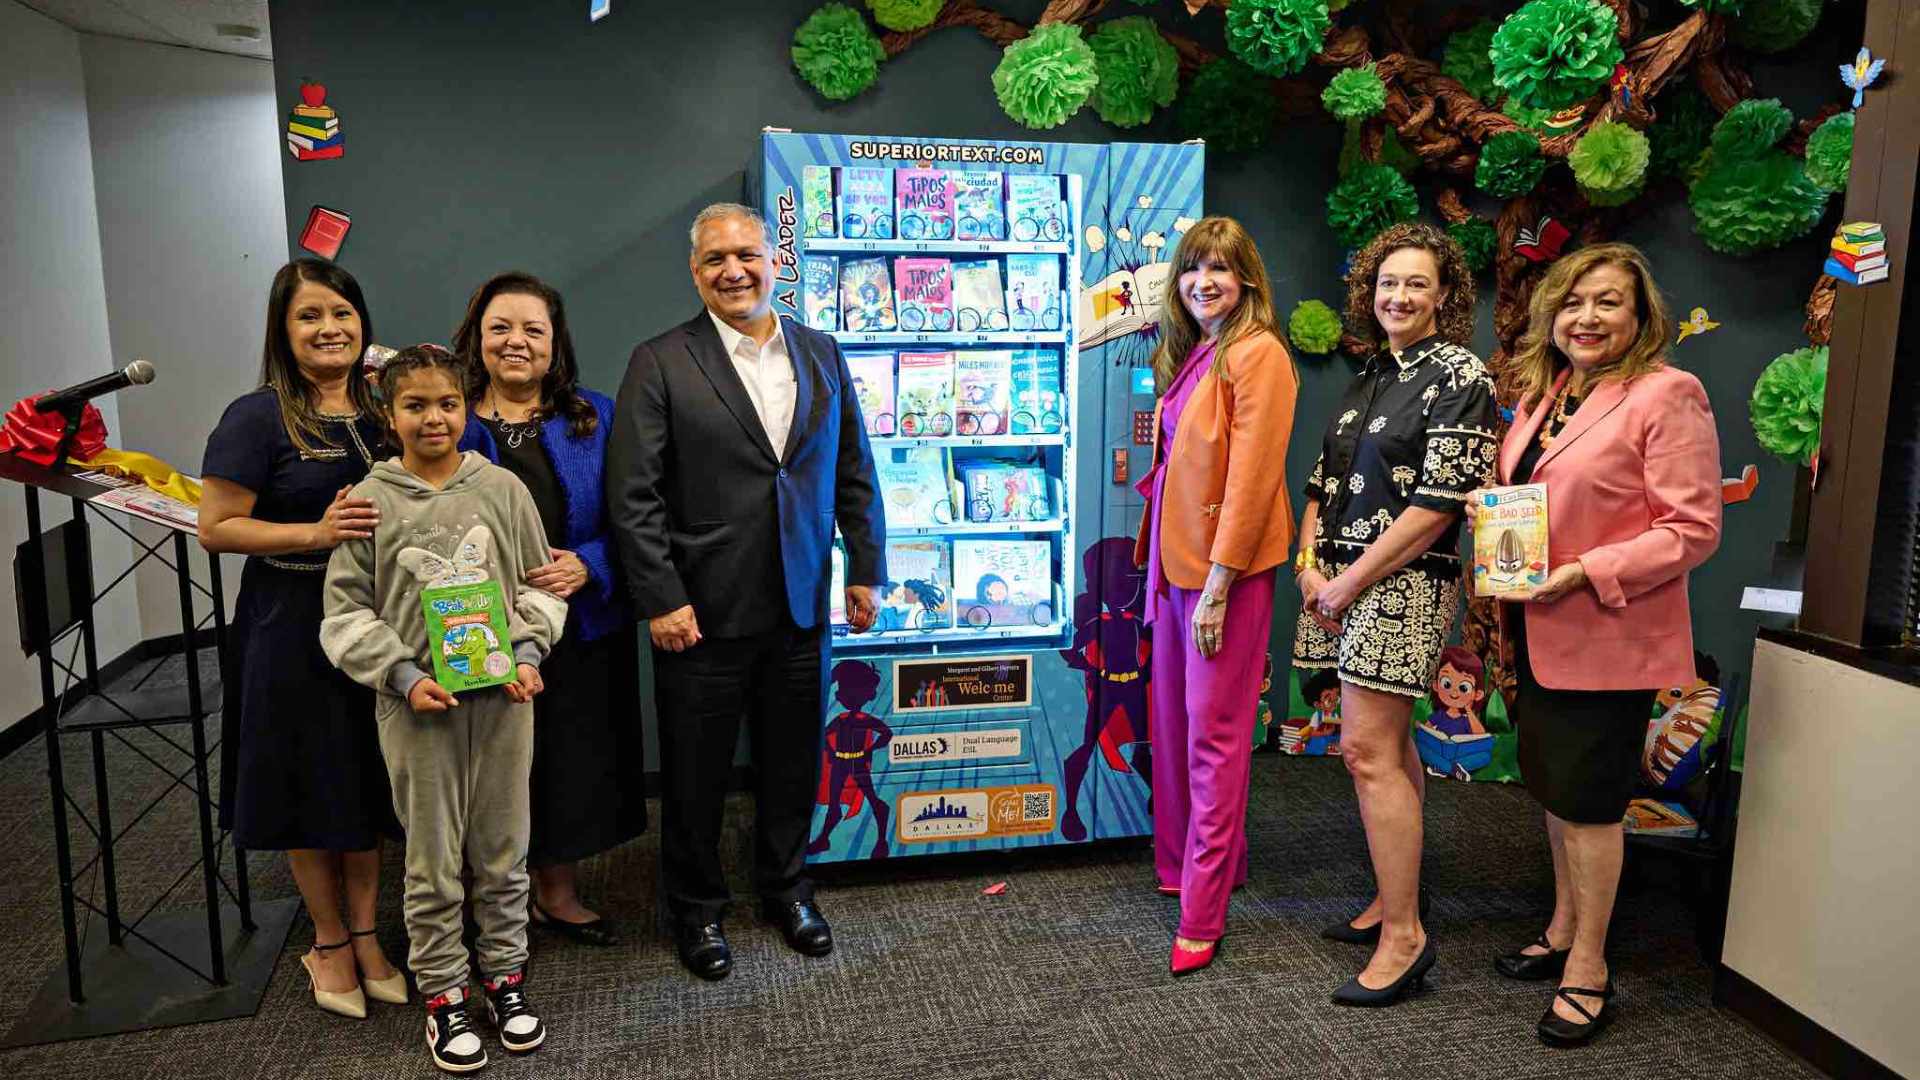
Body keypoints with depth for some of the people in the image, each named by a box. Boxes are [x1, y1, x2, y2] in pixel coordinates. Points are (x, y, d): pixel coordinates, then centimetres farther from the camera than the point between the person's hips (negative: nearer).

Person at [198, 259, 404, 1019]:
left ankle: (363, 935, 28)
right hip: (292, 626, -4)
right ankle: (329, 942, 27)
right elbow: (216, 529, -12)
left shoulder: (384, 410, 6)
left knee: (368, 782, 13)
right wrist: (316, 533, -23)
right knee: (310, 786, 8)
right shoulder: (257, 417, -9)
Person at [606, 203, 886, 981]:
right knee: (696, 772, 10)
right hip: (703, 611, -3)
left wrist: (865, 570, 7)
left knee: (792, 763, 15)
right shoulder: (660, 364, -6)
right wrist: (660, 600, -13)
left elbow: (853, 472, 11)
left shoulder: (821, 354, 7)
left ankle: (785, 887, 37)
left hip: (802, 607, 4)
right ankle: (696, 907, 31)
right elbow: (633, 495, -9)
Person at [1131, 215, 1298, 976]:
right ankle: (1183, 864, 32)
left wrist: (1217, 584, -18)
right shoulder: (1190, 356, 15)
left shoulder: (1257, 355, -12)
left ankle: (1203, 913, 6)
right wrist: (1160, 564, 13)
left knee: (1213, 731, -3)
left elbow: (1252, 478, -17)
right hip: (1177, 557, 8)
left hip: (1226, 568, -8)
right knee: (1174, 720, 15)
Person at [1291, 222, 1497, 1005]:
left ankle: (1404, 935, -1)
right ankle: (1396, 898, 26)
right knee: (1388, 742, 14)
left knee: (1368, 749, -10)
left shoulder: (1459, 378, -8)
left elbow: (1438, 505, -16)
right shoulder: (1370, 376, 15)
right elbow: (1324, 480, 16)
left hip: (1404, 583, -8)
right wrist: (1309, 564, 1)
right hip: (1343, 582, 8)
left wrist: (1351, 581, -14)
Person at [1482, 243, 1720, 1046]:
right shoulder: (1543, 393, 10)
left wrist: (1588, 573, -23)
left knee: (1586, 798, 3)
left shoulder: (1667, 395, -13)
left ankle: (1589, 967, 20)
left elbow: (1694, 528, -17)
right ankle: (1563, 930, 36)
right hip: (1538, 629, 7)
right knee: (1554, 786, 18)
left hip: (1606, 637, -7)